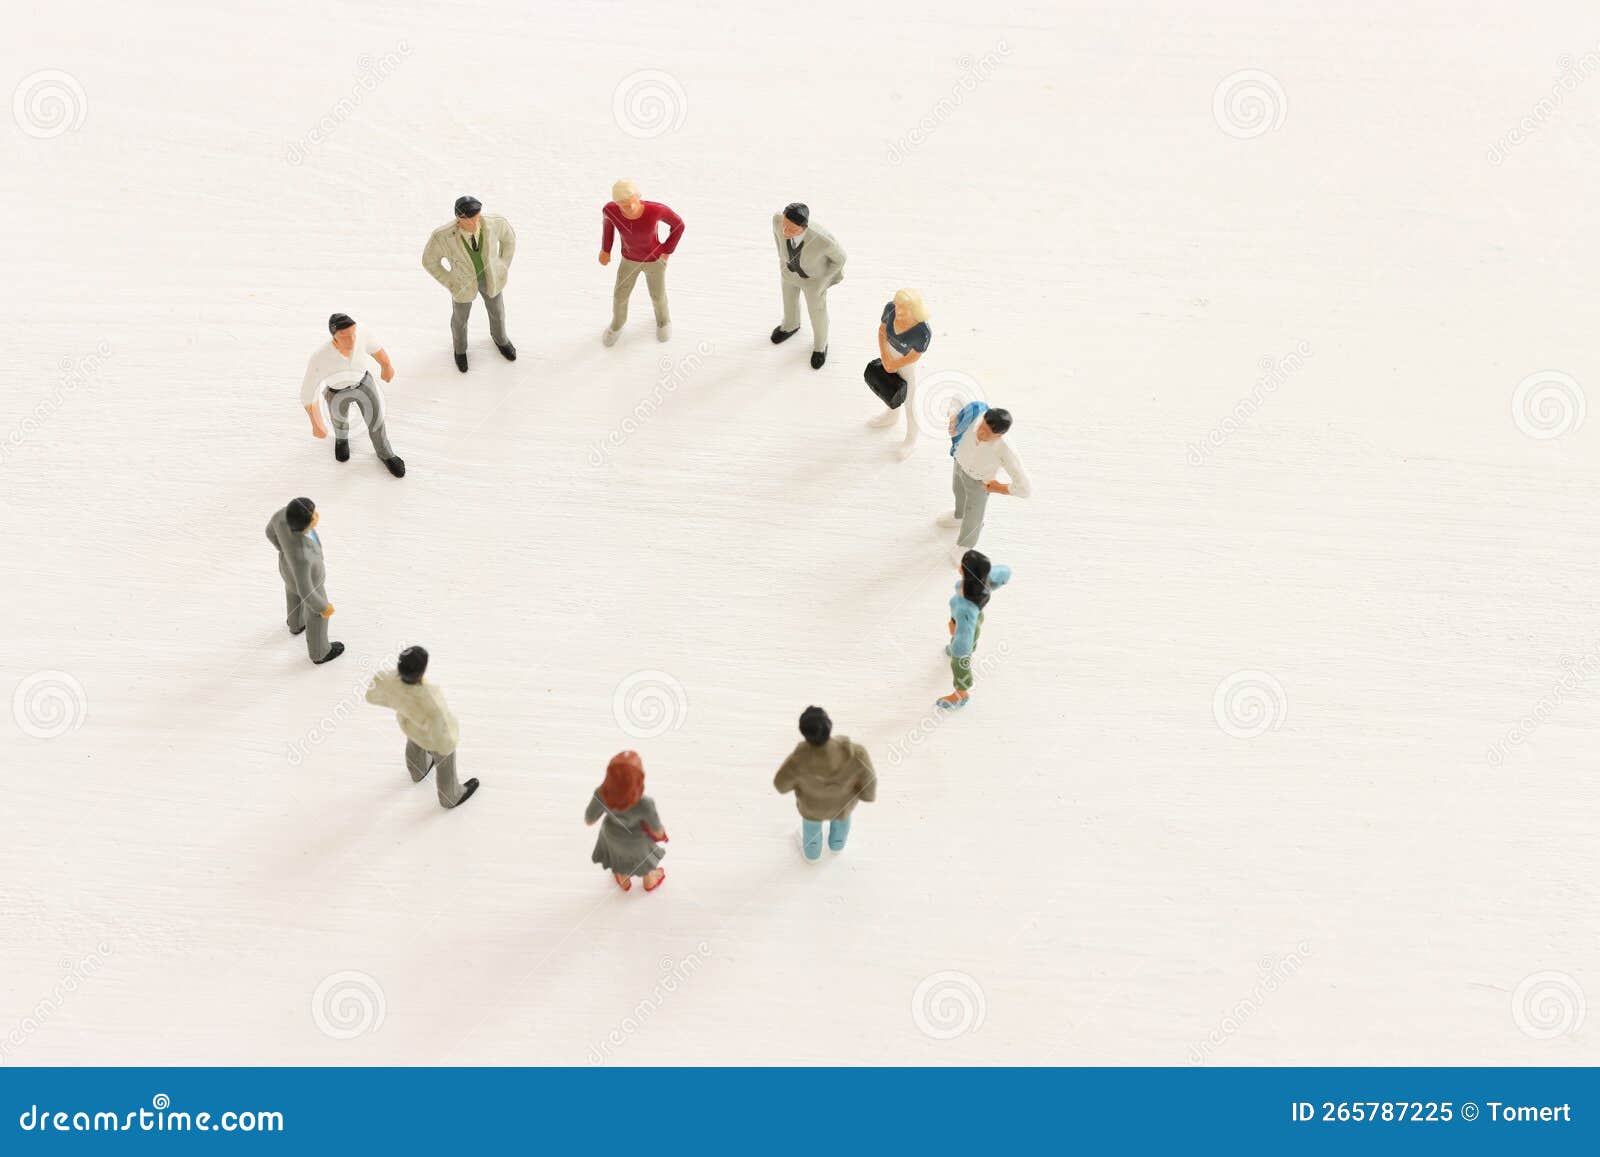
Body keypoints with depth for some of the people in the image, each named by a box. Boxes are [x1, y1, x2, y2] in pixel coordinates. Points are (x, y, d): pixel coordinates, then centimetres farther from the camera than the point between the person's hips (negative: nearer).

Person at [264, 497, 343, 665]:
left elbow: (271, 531, -12)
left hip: (287, 564, 5)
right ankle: (319, 651, 56)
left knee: (294, 596, 38)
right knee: (316, 615, 26)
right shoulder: (301, 557, -52)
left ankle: (297, 624, 70)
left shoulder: (283, 514, -38)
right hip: (305, 577, -5)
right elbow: (305, 591, -34)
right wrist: (323, 607, -13)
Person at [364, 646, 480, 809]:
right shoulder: (431, 709, -49)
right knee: (445, 767, 29)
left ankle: (418, 771, 74)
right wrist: (449, 745, -7)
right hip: (432, 739, -4)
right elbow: (441, 740, -31)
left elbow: (372, 696, -13)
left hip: (409, 725, 4)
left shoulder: (387, 679, -38)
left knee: (414, 746, 40)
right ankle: (451, 798, 61)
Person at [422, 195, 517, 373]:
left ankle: (499, 337, 63)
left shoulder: (495, 223, -33)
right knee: (461, 316, 26)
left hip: (491, 277, 2)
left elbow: (508, 237, -8)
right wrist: (450, 283, -11)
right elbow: (430, 260, -18)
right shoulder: (442, 235, -38)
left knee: (496, 310, 29)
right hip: (464, 281, -2)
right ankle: (460, 346, 60)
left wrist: (504, 268, -2)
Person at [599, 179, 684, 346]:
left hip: (655, 259, -2)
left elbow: (678, 224, -18)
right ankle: (618, 321, 53)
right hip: (630, 259, 2)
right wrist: (605, 249, 1)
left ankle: (662, 316, 57)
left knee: (657, 296, 22)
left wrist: (667, 251, -12)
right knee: (620, 296, 20)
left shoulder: (656, 209, -37)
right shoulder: (610, 208, -30)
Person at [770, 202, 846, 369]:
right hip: (790, 265, 3)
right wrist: (782, 258, 1)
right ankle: (791, 325, 67)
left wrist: (822, 283, -12)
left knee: (816, 310, 25)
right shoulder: (779, 218, -39)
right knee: (789, 299, 32)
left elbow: (839, 257, -23)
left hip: (814, 273, -3)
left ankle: (820, 343, 58)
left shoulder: (823, 240, -49)